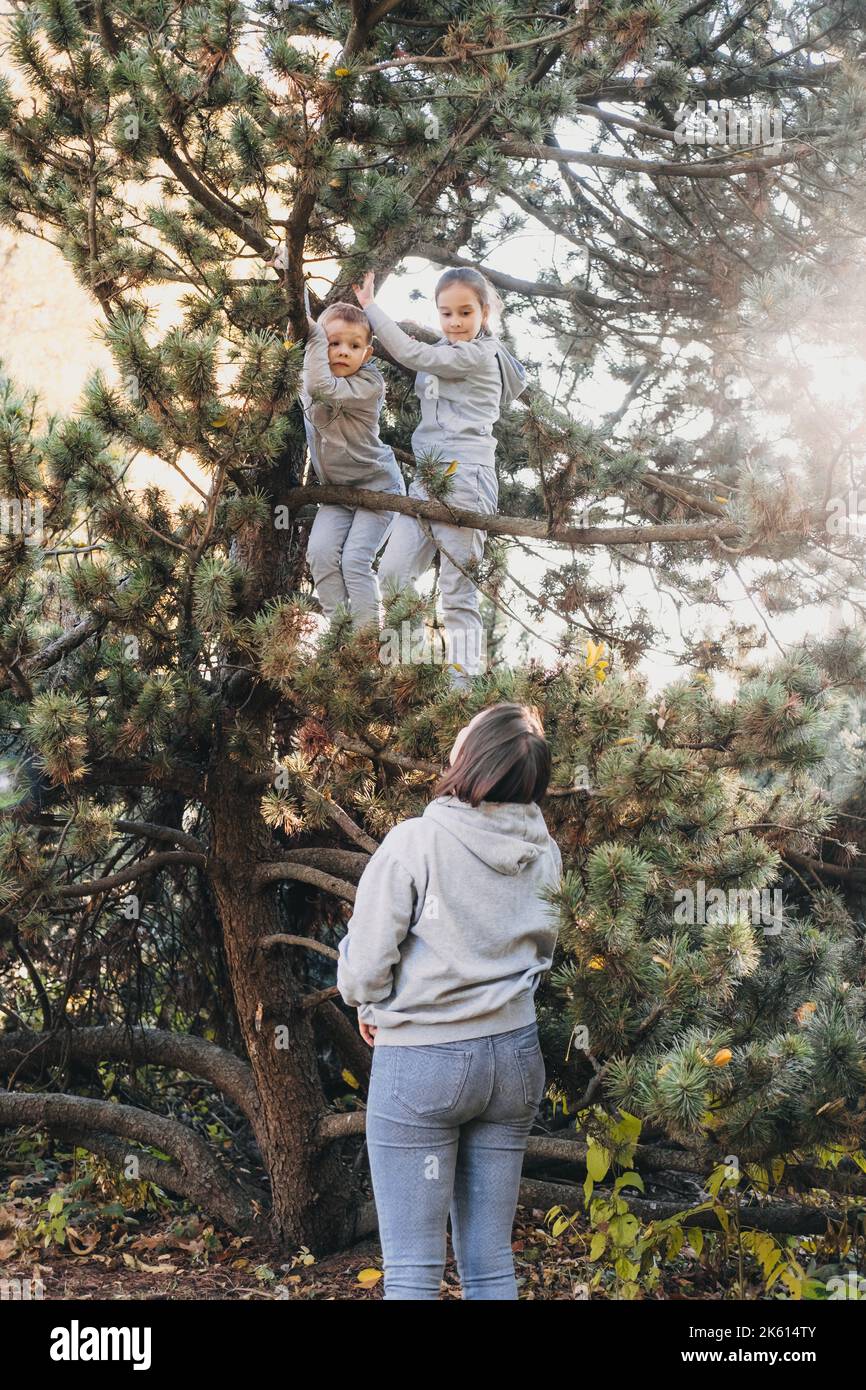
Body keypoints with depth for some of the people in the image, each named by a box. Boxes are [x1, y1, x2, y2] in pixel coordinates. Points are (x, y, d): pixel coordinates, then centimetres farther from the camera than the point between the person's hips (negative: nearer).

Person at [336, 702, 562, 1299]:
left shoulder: (415, 840, -16)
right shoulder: (545, 853, 0)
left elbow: (364, 961, -11)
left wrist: (370, 1007, 8)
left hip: (420, 1060, -5)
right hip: (515, 1054, 5)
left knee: (413, 1267, 1)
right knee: (492, 1261, 12)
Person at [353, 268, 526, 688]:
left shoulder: (479, 355, -8)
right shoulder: (444, 351, 19)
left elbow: (410, 354, -13)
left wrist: (370, 306, -4)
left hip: (465, 477, -8)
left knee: (457, 586, -6)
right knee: (392, 572, 1)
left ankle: (463, 680, -2)